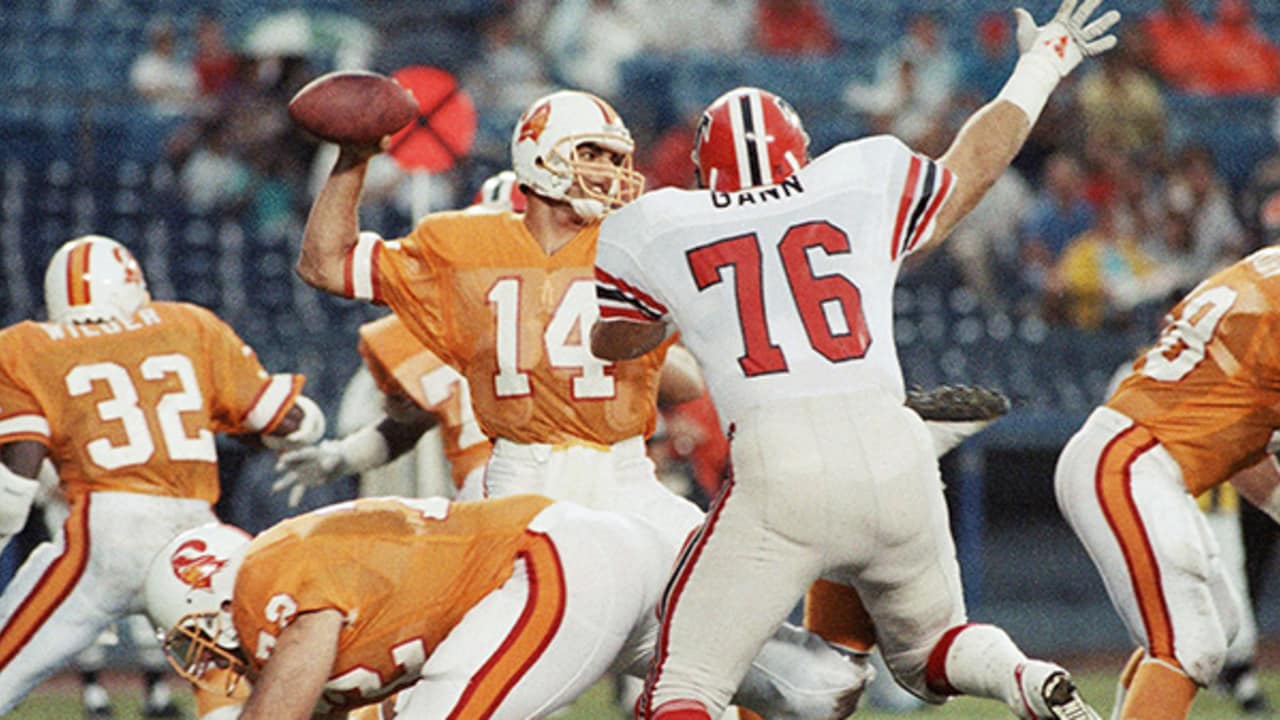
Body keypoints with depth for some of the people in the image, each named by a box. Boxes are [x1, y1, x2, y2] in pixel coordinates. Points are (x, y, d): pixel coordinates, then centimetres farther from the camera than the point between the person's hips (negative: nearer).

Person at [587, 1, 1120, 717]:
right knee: (929, 650, 27)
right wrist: (1042, 66, 52)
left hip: (779, 470, -3)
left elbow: (614, 342, 31)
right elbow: (973, 164, 36)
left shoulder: (656, 231, 12)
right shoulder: (865, 183, 16)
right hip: (896, 453, 3)